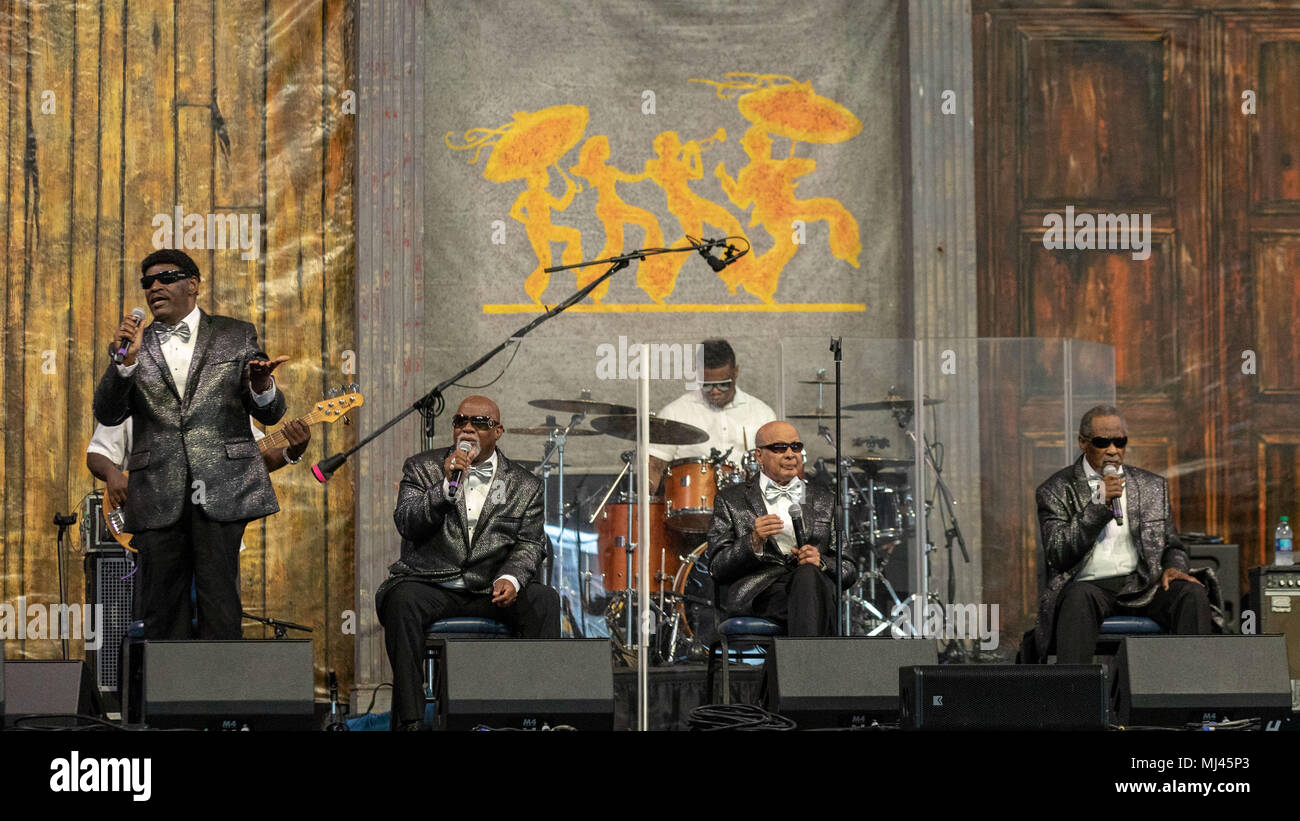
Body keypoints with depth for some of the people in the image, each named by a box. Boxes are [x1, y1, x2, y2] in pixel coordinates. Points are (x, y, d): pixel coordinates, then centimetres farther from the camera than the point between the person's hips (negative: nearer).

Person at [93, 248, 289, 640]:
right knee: (160, 607, 1)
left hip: (221, 489, -2)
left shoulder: (236, 336, 12)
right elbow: (108, 414, 4)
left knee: (218, 600, -6)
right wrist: (126, 361, -11)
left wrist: (262, 386, -14)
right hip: (158, 496, 2)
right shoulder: (135, 344, 14)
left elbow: (271, 414, 9)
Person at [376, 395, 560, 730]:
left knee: (544, 600, -26)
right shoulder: (422, 468, 9)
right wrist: (447, 486, -19)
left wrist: (511, 578, -17)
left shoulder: (525, 486, 12)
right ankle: (409, 721, -34)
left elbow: (529, 543, 4)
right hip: (431, 586, -1)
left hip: (492, 590, 1)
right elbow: (407, 523, -5)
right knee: (402, 599, -34)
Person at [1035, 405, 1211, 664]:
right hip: (1089, 584, -3)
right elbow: (1057, 555, -7)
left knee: (1192, 594, -25)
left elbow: (1172, 547, 23)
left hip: (1142, 585, 3)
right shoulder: (1056, 491, 6)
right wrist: (1099, 505, -14)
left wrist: (1174, 567, -3)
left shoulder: (1152, 487, 18)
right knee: (1079, 597, -37)